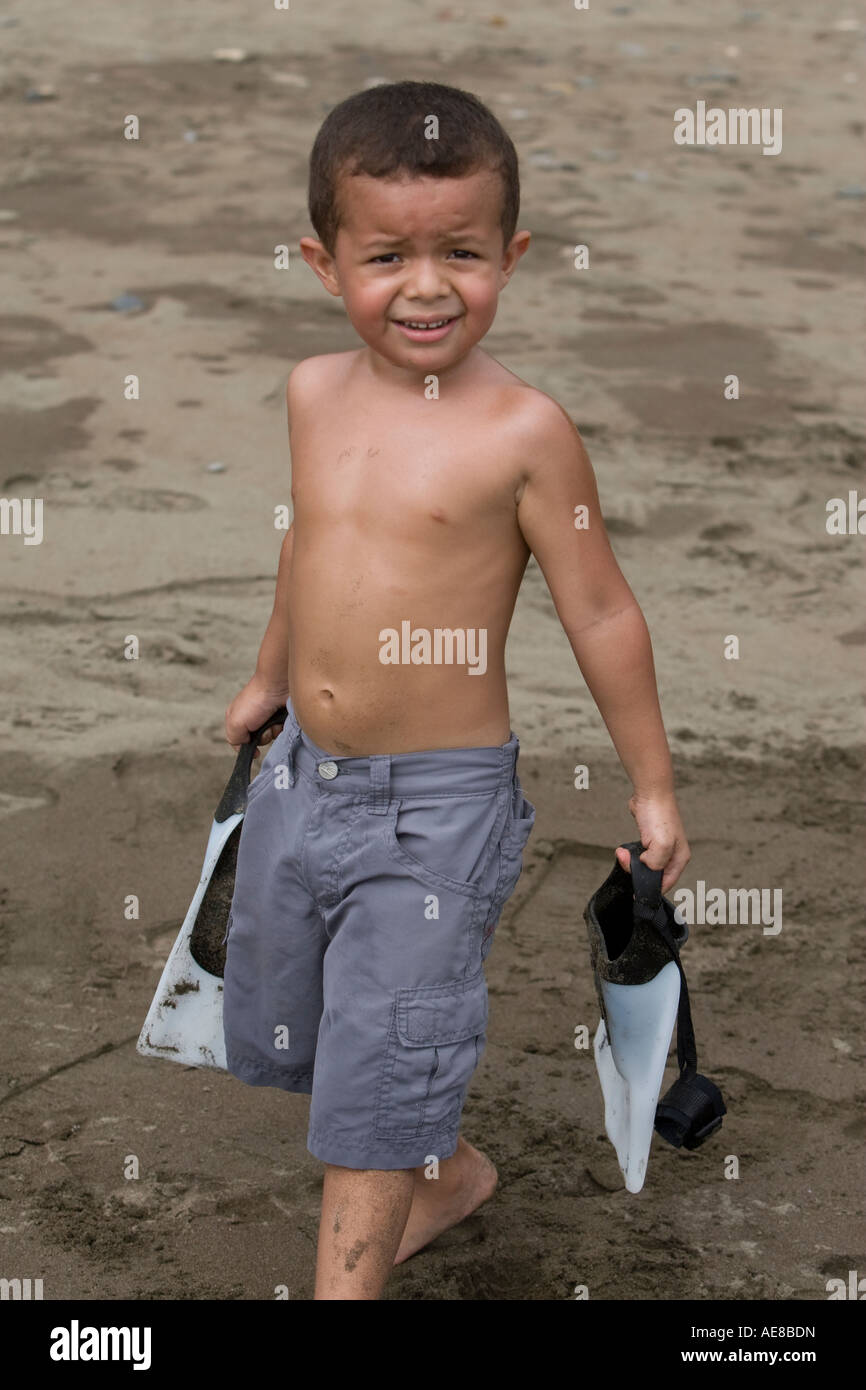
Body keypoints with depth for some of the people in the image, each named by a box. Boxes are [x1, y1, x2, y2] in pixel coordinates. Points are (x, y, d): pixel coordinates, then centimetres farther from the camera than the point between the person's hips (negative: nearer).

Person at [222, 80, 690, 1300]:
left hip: (439, 801, -7)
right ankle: (446, 1174, 44)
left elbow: (600, 614, -10)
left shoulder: (524, 430, -17)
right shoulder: (315, 393, 0)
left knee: (377, 1071, -1)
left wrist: (652, 784, -4)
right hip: (302, 776, 7)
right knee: (276, 1026, 21)